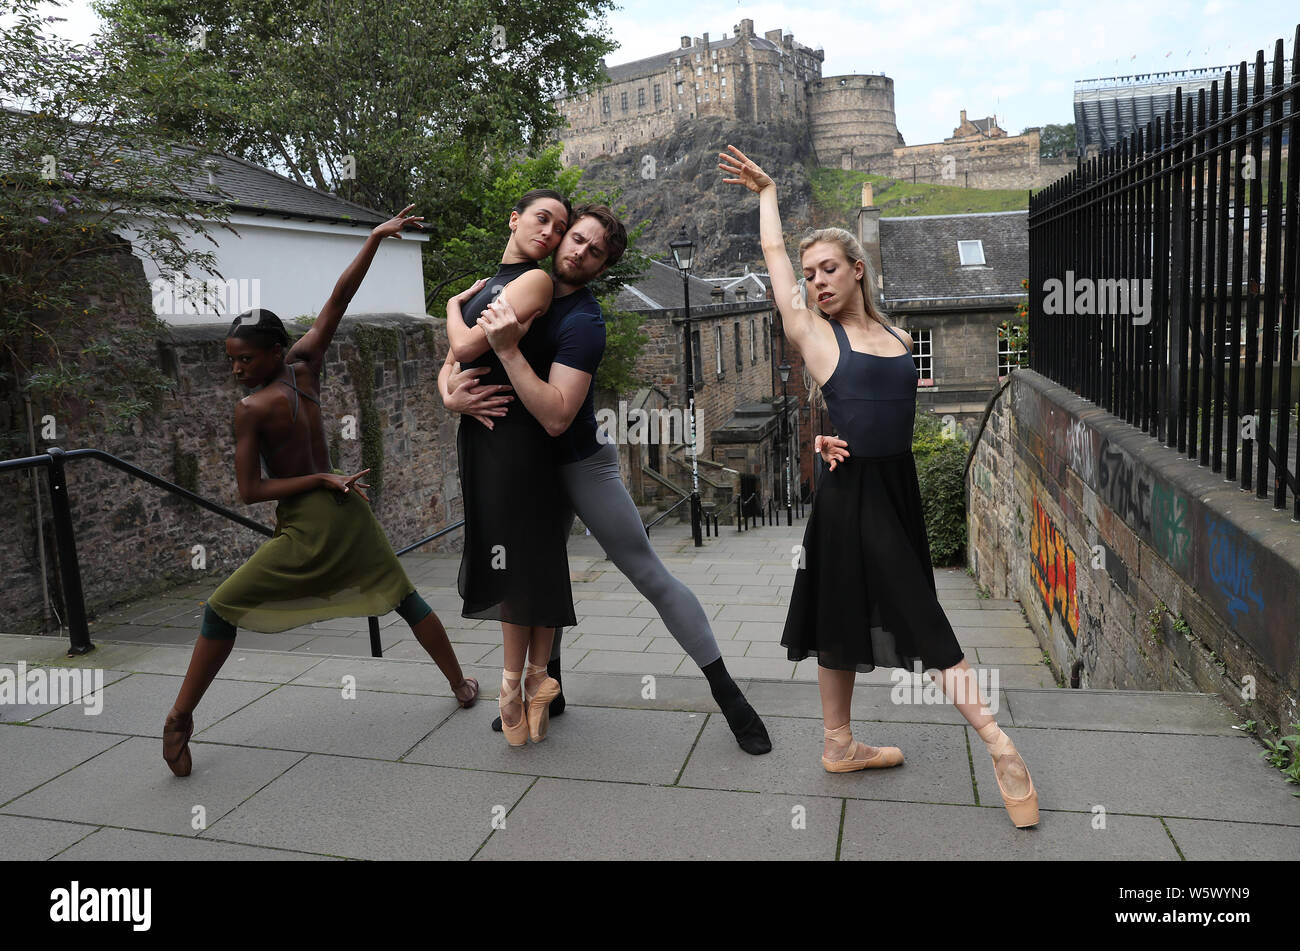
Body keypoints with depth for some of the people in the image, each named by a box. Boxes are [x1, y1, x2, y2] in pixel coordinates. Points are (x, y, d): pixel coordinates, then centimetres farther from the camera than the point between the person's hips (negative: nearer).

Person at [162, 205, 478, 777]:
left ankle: (179, 720, 9)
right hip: (349, 514, 5)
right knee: (403, 596, 19)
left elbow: (248, 492, -13)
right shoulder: (305, 363, -1)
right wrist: (378, 236, 5)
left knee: (221, 609, 8)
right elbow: (339, 298, 1)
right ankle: (462, 685, 26)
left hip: (306, 530, -5)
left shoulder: (251, 409, -13)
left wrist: (321, 481, -10)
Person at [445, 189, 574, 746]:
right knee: (502, 554, 10)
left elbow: (467, 347, -13)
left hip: (519, 433, -8)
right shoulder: (485, 288, 19)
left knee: (525, 554, -3)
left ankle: (522, 679, 9)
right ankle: (524, 679, 19)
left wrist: (454, 307, 7)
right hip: (479, 433, 8)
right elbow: (449, 365, 21)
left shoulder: (534, 281, -7)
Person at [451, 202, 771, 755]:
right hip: (536, 466, 7)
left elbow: (556, 416, -30)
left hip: (581, 463, -7)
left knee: (650, 574, -5)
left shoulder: (583, 321, -20)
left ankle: (727, 692, 3)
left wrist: (508, 350, -35)